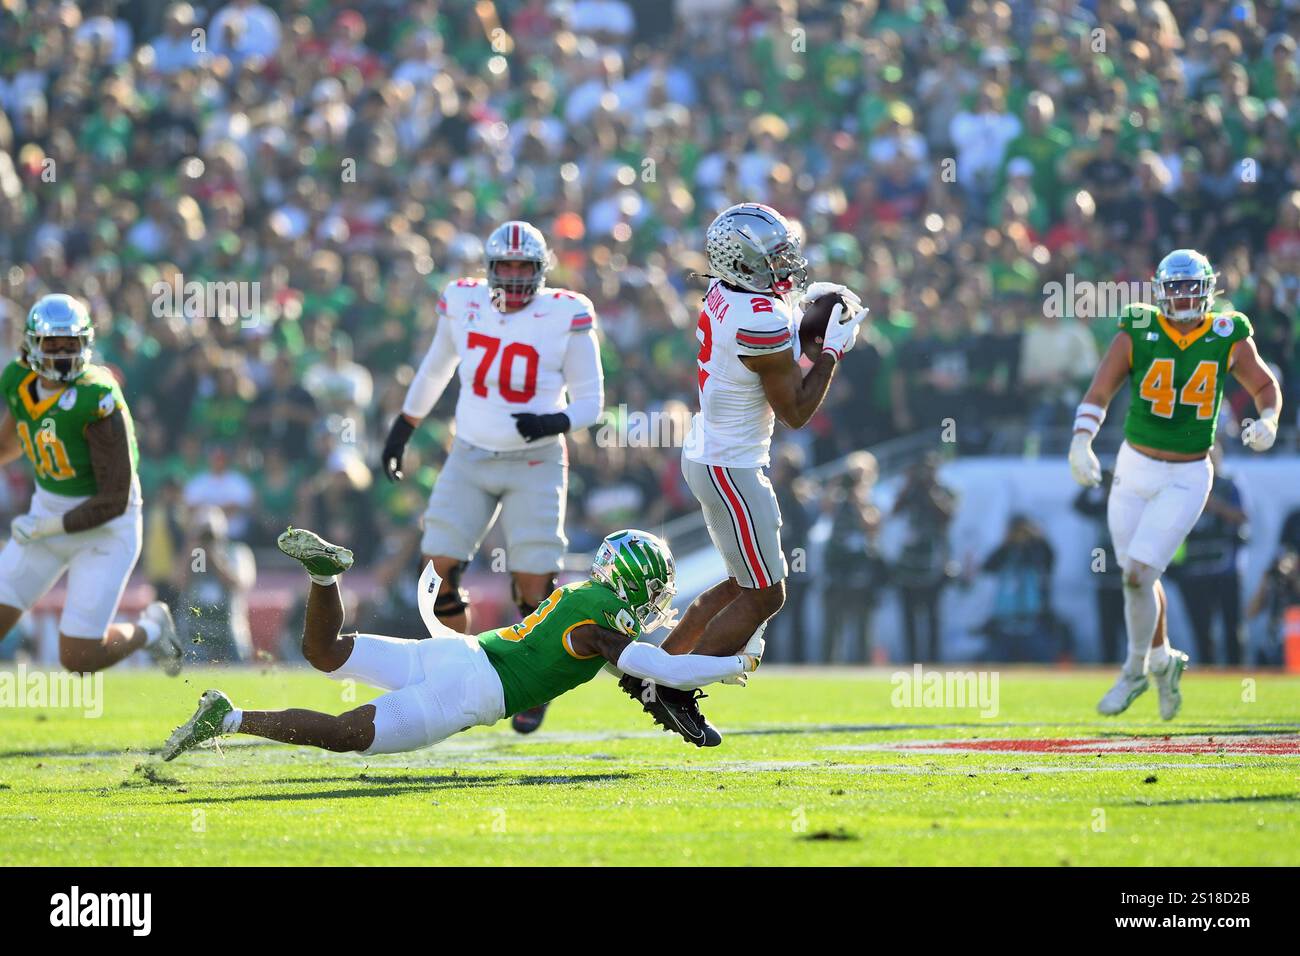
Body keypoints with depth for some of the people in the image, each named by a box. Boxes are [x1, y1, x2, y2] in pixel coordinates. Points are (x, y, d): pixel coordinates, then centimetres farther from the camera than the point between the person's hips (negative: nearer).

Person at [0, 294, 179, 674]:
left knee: (78, 658, -6)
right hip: (47, 511, 6)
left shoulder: (97, 402, -26)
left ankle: (149, 631, 22)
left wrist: (48, 527, -21)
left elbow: (114, 501, -22)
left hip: (105, 528, -6)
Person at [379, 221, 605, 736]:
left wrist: (555, 422, -24)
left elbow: (590, 399, -3)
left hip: (534, 465, -3)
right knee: (439, 572, -6)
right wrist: (402, 427, 25)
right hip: (471, 460, 3)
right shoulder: (463, 304, 0)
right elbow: (435, 370, 18)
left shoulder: (566, 317, -9)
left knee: (533, 586, -7)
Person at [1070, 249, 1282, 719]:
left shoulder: (1228, 338, -7)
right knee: (1139, 575, 13)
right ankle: (1162, 659, 38)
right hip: (1134, 469, 2)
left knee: (1138, 574, -12)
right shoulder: (1137, 333, -9)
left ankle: (1136, 671, 9)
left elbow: (1265, 386, 8)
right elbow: (1098, 393, -14)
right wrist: (1081, 442, -29)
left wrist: (1267, 421, -13)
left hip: (1186, 478, -2)